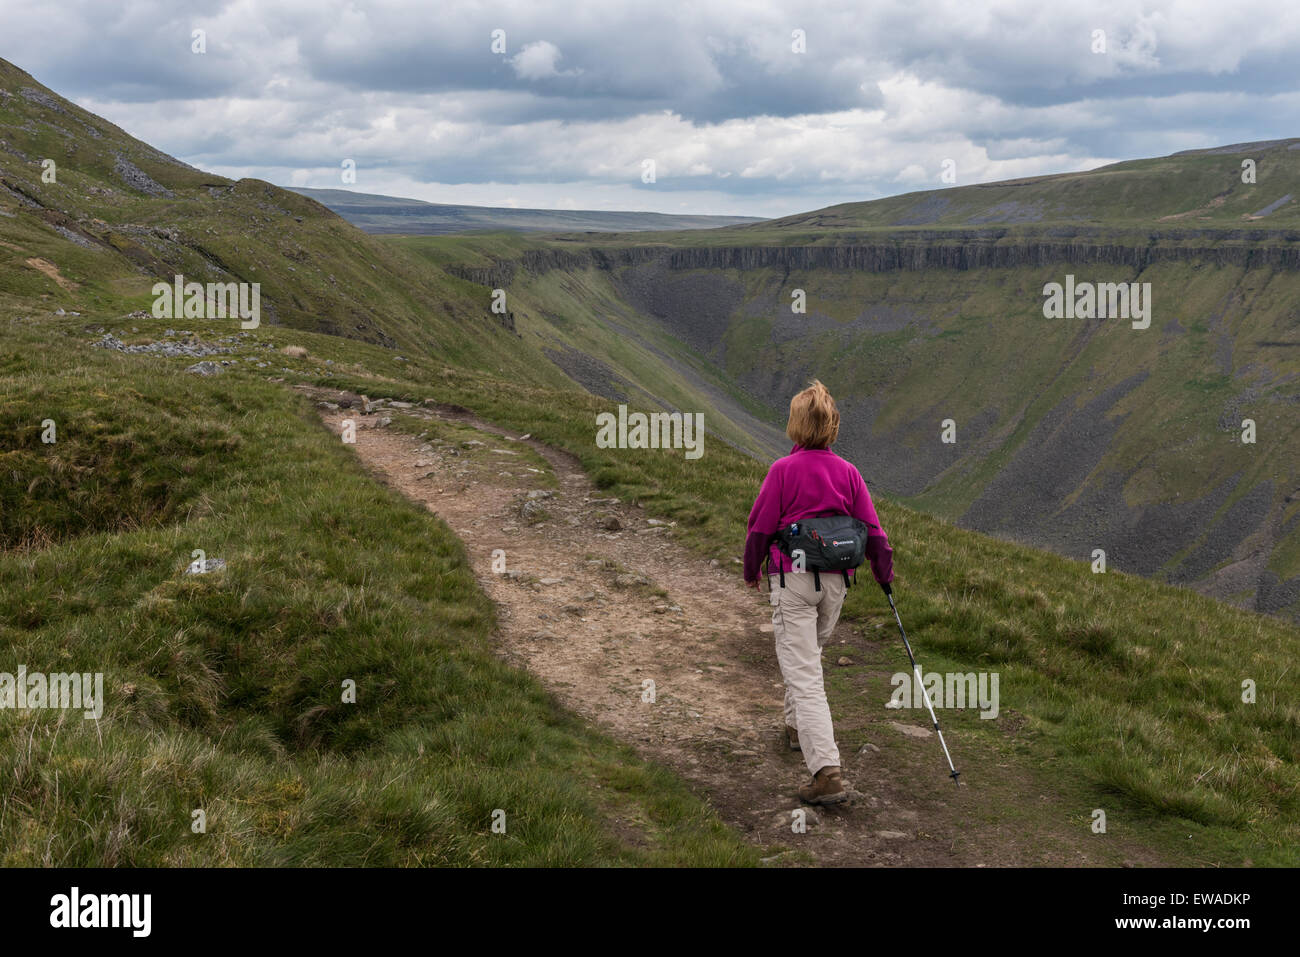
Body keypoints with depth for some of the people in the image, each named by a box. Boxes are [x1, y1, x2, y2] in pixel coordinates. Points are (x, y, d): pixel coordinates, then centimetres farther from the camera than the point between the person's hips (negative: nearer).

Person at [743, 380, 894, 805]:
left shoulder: (783, 470, -9)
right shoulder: (848, 471, 2)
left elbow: (761, 527, -5)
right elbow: (872, 529, 5)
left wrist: (751, 571, 12)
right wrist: (884, 571, 22)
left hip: (793, 578, -5)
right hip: (835, 580, 5)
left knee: (802, 673, -6)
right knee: (809, 654, 28)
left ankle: (828, 773, -15)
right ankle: (798, 728, 48)